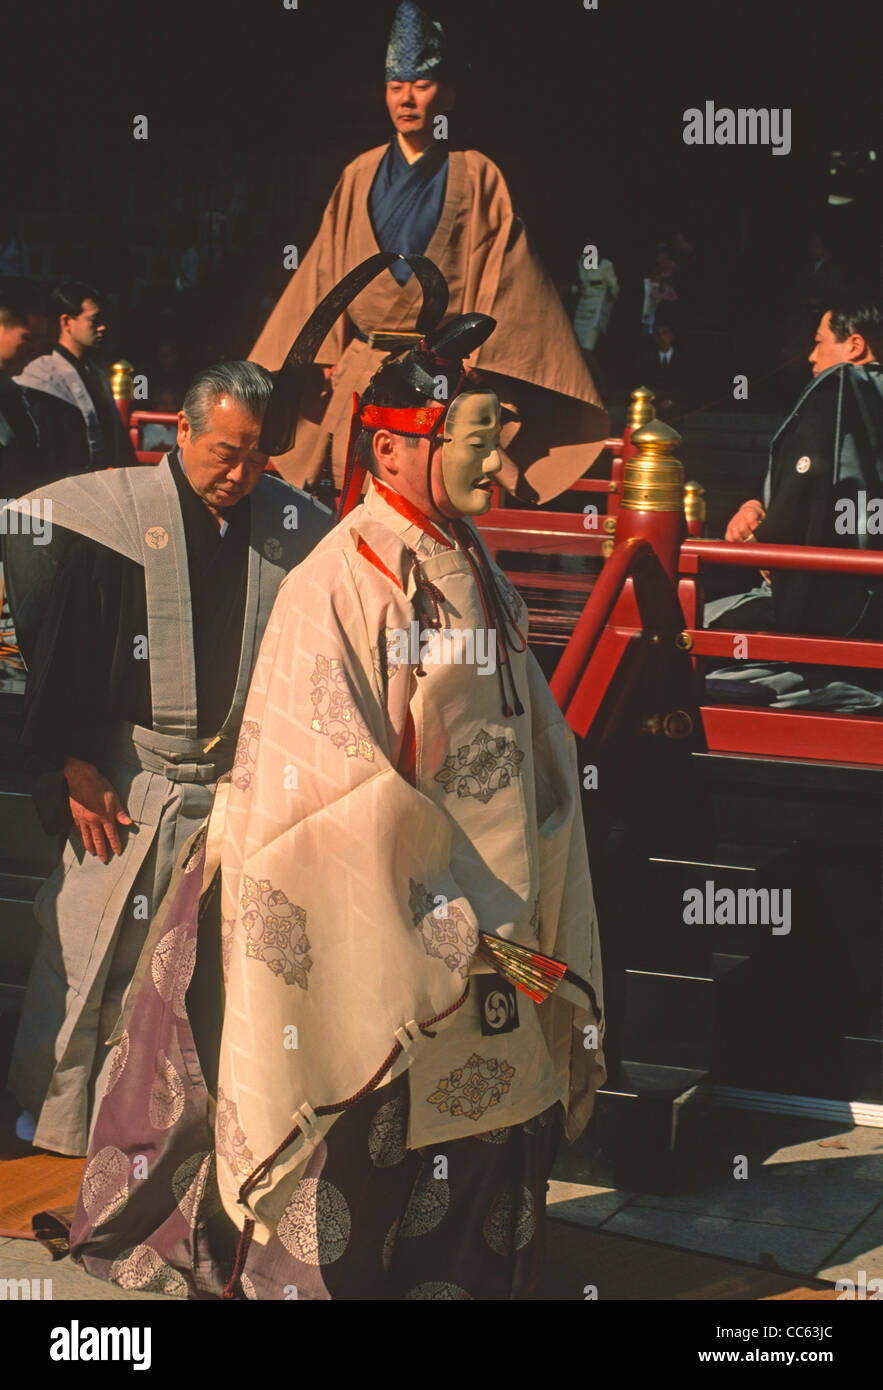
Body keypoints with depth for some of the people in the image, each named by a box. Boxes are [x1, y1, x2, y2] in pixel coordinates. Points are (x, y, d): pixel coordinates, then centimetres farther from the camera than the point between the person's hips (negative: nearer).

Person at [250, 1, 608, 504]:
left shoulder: (478, 179, 3)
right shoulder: (359, 177, 13)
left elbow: (504, 281, 0)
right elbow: (328, 269, 16)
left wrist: (484, 368, -6)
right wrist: (323, 356, 9)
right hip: (362, 377, 3)